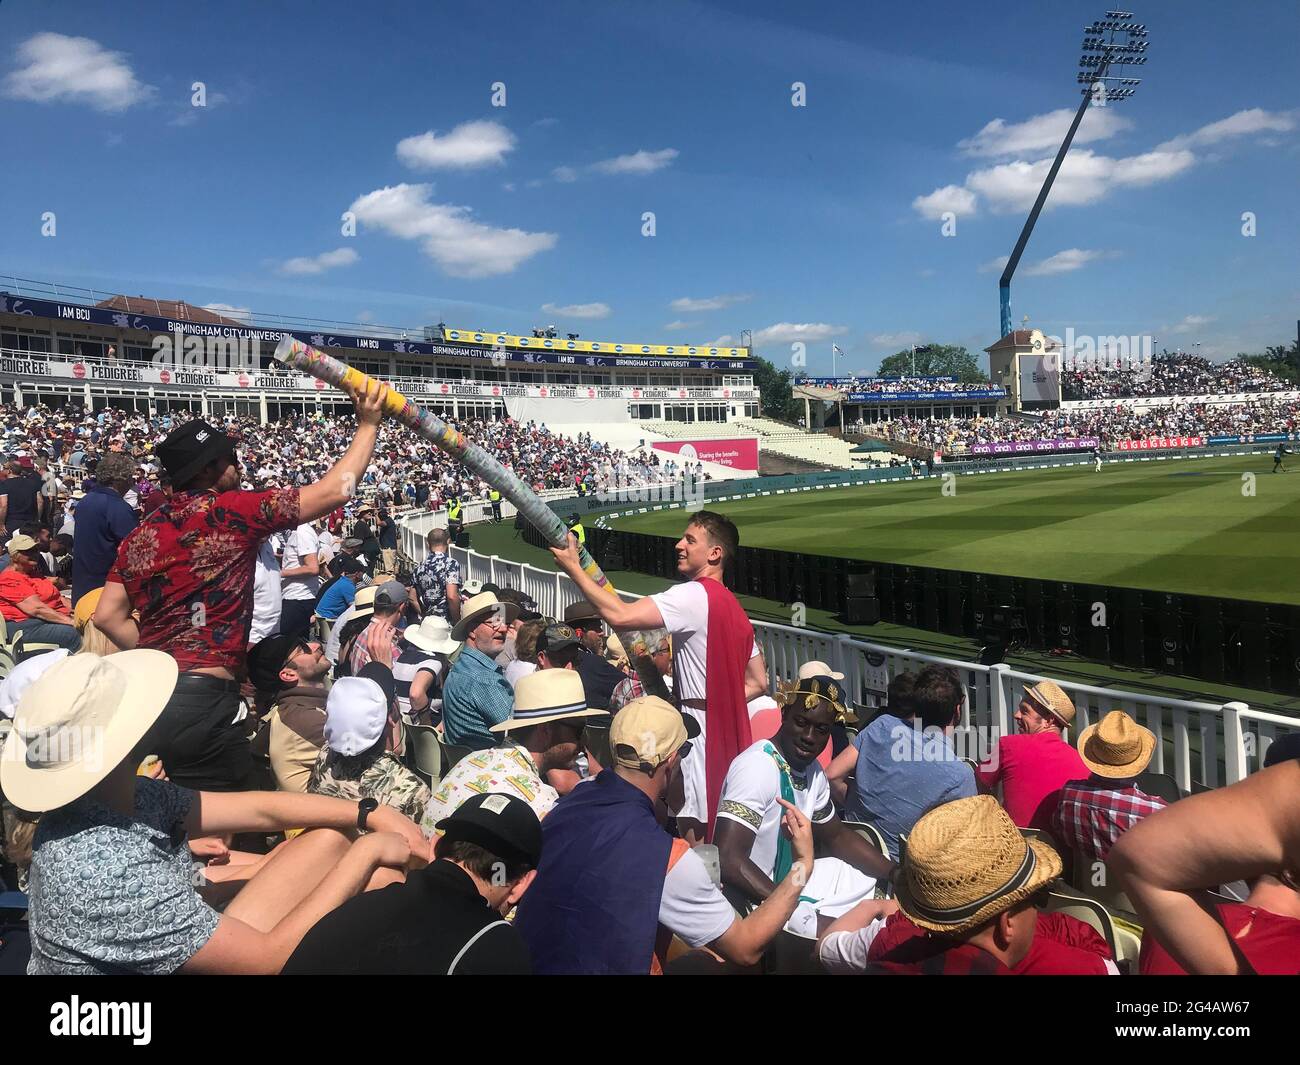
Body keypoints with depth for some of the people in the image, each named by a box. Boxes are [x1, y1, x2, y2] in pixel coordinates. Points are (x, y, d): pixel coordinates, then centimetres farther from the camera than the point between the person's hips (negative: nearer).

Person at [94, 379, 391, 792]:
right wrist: (368, 425, 1)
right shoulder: (230, 511, -7)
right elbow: (333, 492, -8)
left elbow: (108, 616, 11)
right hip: (203, 700, -8)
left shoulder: (140, 534, 12)